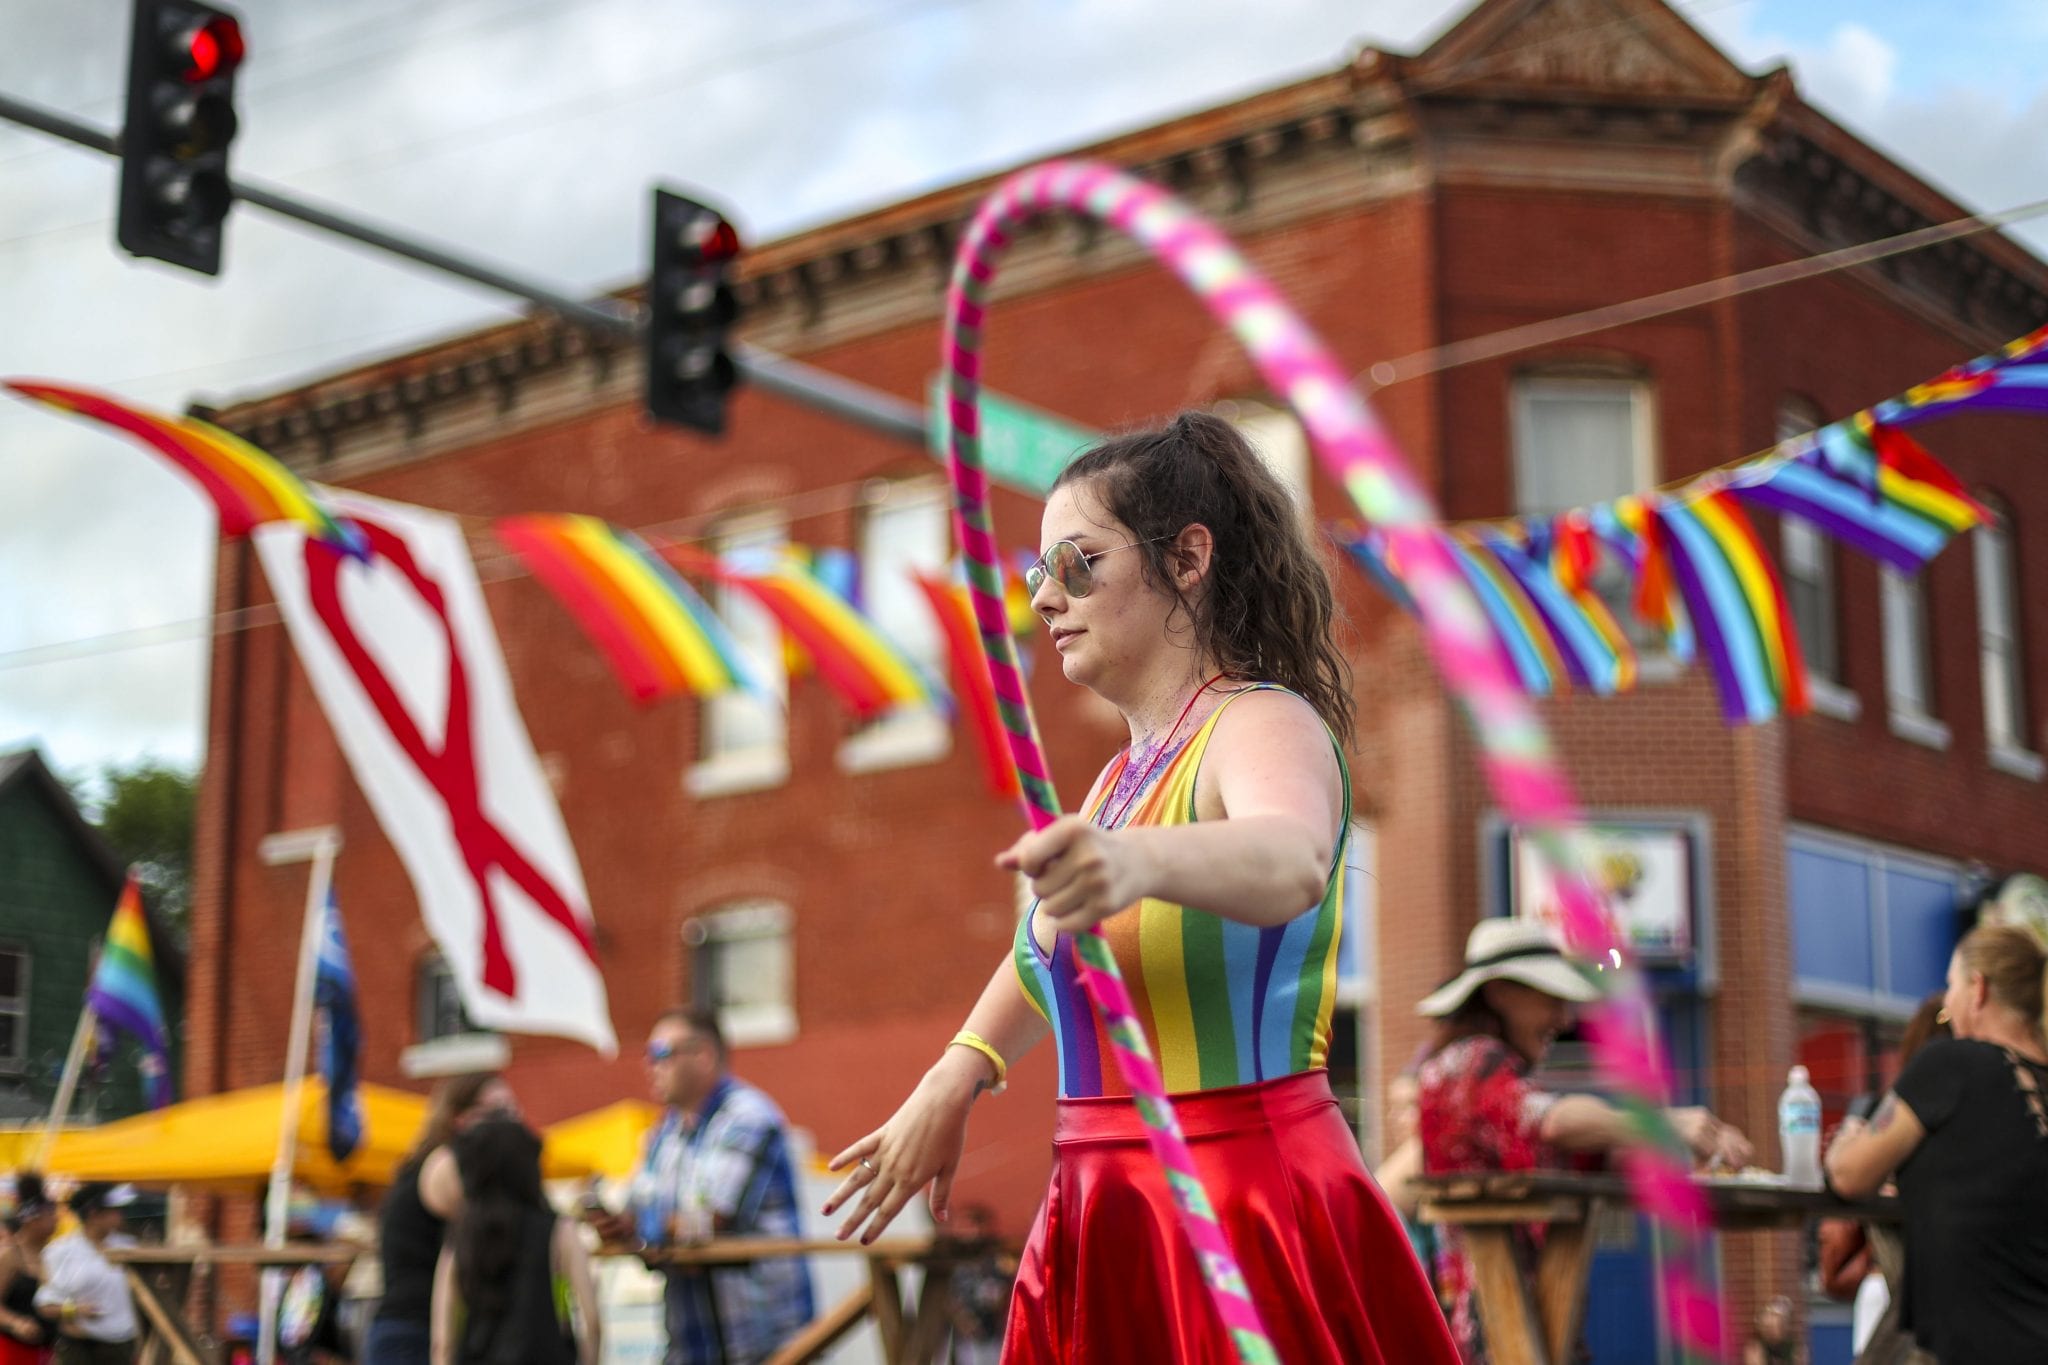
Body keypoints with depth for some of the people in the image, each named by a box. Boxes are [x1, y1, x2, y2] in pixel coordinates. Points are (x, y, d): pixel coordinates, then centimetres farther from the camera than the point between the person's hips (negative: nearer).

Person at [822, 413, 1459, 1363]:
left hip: (1245, 1214, -8)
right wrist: (957, 1074, 21)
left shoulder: (1267, 725, -12)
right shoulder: (1123, 776, 13)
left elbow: (1291, 863, -36)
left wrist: (1143, 862, -55)